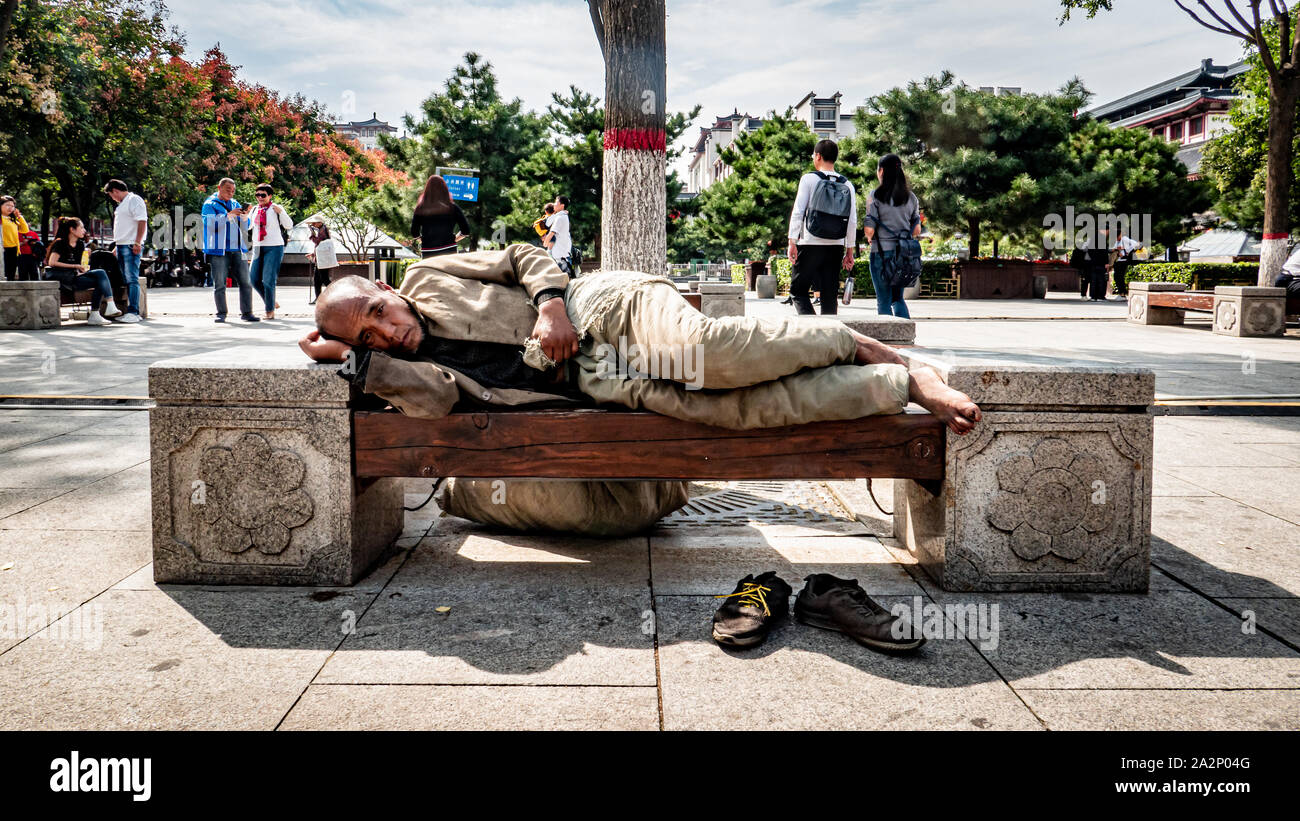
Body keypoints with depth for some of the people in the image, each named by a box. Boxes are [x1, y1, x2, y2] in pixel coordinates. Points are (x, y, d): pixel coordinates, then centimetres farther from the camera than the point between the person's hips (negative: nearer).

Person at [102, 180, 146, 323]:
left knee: (132, 279, -12)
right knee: (127, 280, 9)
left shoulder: (134, 200, -6)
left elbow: (142, 222, -16)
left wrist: (137, 243, -22)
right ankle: (130, 311, 11)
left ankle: (133, 312, -15)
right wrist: (117, 246, 25)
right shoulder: (122, 204, 23)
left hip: (131, 246, -10)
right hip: (121, 246, 10)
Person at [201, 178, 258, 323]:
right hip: (218, 251, -4)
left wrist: (244, 216, -3)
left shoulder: (235, 204, 19)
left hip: (237, 250, 5)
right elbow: (211, 224, -13)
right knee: (219, 284, -1)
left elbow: (245, 227, 17)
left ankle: (246, 312, 4)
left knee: (245, 282, -1)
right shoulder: (210, 204, 3)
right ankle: (221, 313, 6)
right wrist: (228, 215, -20)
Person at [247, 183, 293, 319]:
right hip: (258, 247, 6)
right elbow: (248, 226, 22)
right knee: (254, 278, 3)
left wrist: (280, 212, -18)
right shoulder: (254, 210, 13)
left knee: (268, 280, -9)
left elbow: (289, 226, -6)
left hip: (274, 247, -6)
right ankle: (272, 302, 21)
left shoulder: (275, 208, -3)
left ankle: (270, 310, 1)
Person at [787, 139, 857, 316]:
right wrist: (849, 250, 12)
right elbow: (852, 221, 6)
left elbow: (798, 212, -8)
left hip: (810, 245, -4)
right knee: (829, 295, 9)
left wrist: (792, 242, -5)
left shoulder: (809, 179, -3)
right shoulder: (847, 185, 9)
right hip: (836, 247, 4)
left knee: (798, 290, 4)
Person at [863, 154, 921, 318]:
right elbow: (917, 230, 10)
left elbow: (869, 230, -10)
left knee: (884, 301, 3)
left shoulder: (876, 196, -7)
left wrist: (869, 237, 11)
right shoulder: (911, 197, 8)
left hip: (882, 252, -4)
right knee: (898, 298, 15)